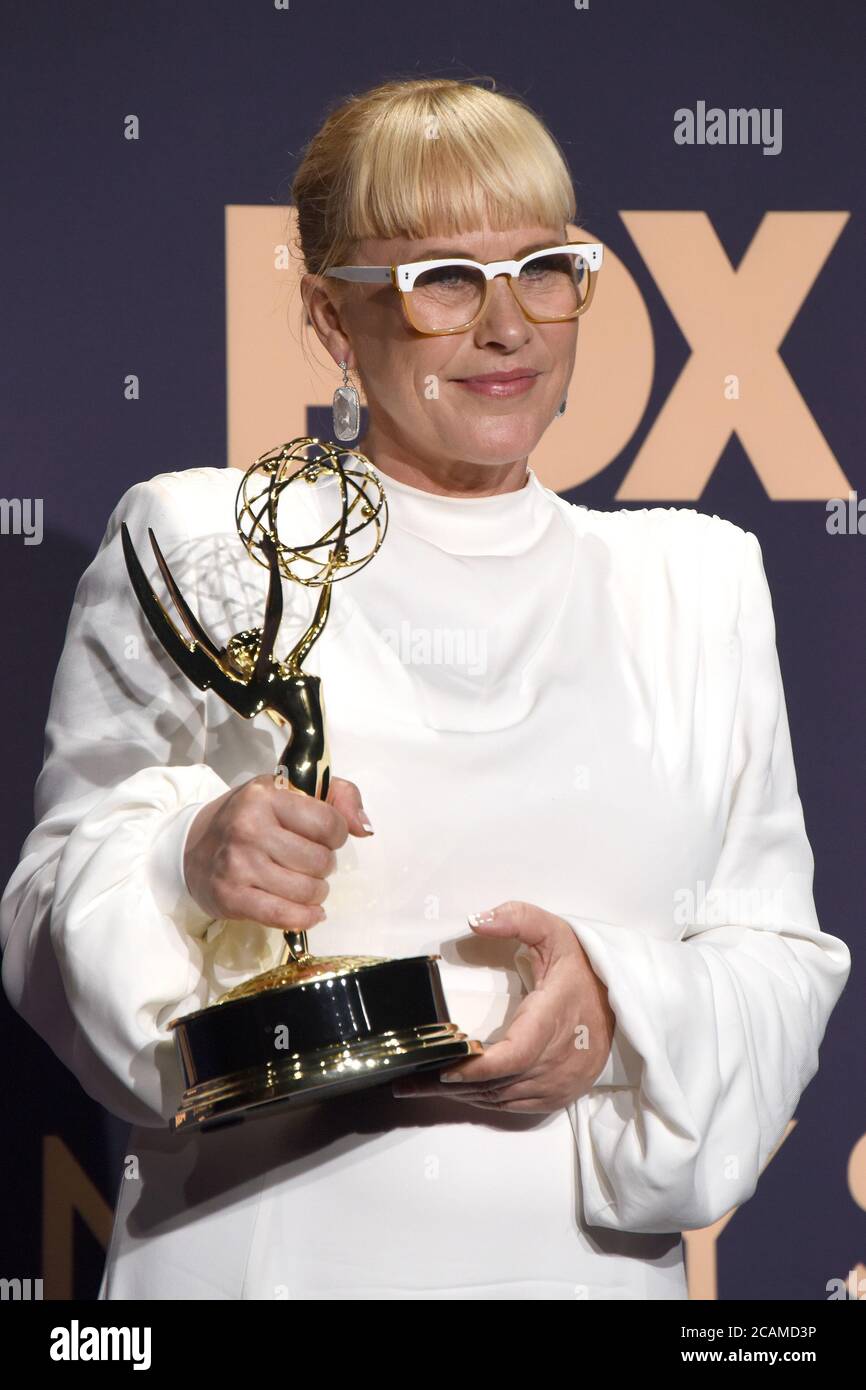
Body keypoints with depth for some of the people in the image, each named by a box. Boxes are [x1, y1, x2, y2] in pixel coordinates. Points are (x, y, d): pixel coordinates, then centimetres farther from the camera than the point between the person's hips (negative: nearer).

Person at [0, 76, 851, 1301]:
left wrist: (618, 1005, -13)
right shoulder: (198, 547, 3)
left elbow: (780, 958, 7)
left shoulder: (697, 581, 11)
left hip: (587, 1253, 2)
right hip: (261, 1249, -2)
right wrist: (189, 865, -19)